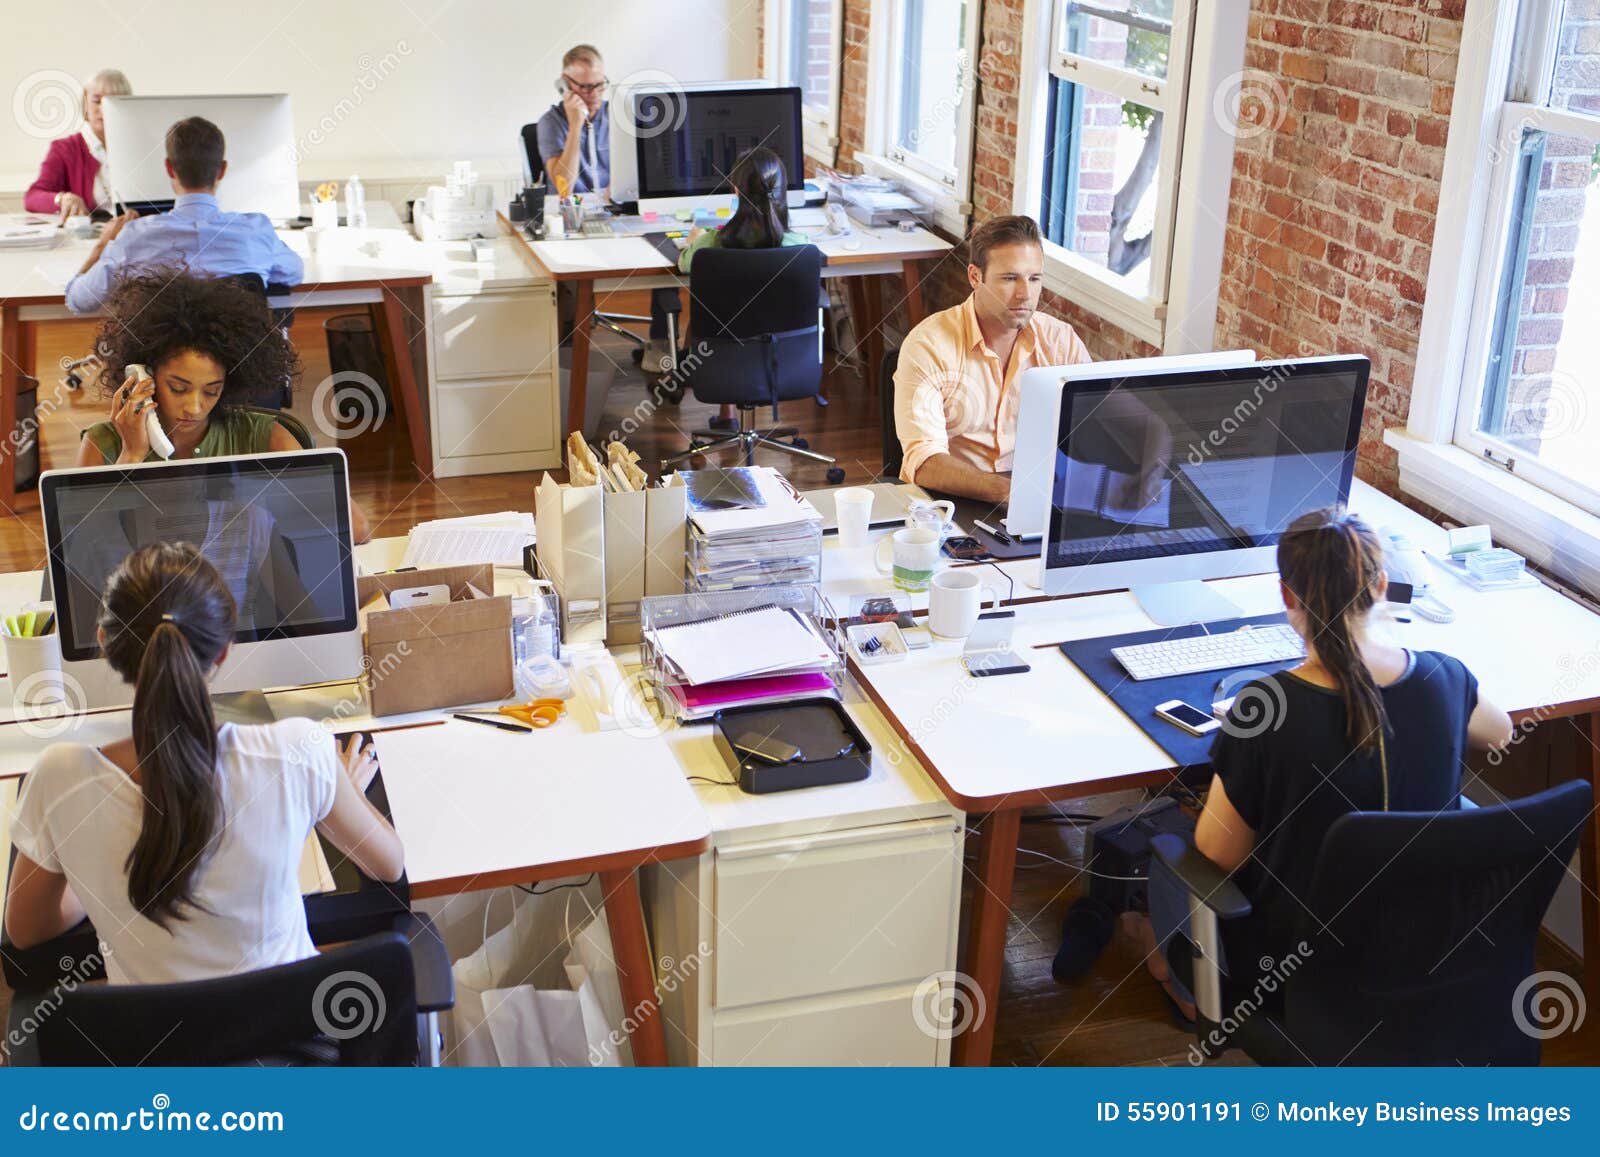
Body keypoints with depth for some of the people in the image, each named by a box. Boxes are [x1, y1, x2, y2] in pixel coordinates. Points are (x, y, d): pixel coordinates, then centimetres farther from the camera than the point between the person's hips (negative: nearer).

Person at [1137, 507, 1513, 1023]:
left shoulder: (1266, 709, -30)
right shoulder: (1443, 679, -15)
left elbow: (1218, 855, -18)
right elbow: (1500, 732, 11)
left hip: (1292, 959, -4)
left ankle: (1194, 992, 45)